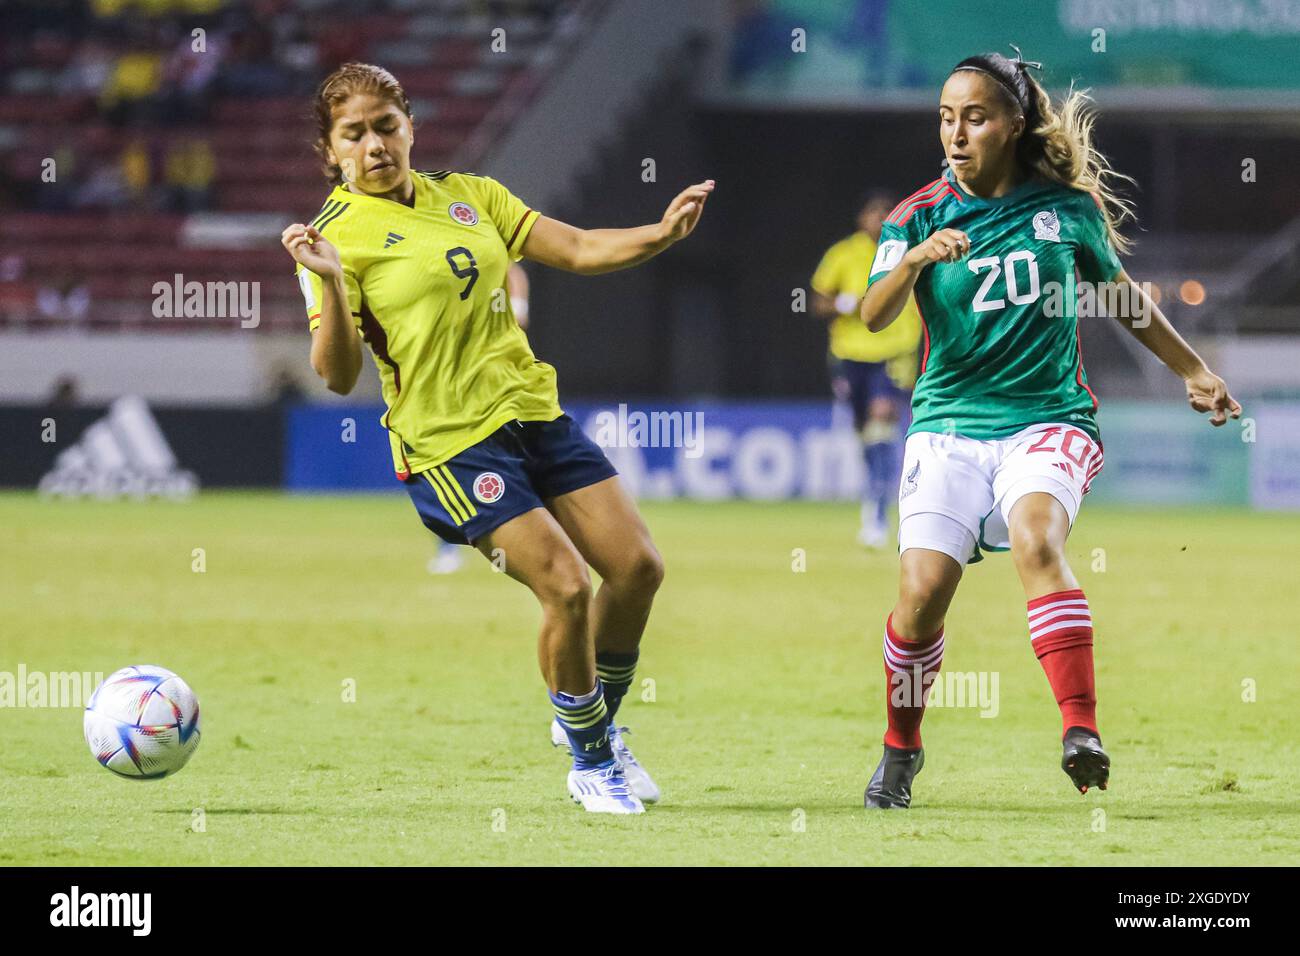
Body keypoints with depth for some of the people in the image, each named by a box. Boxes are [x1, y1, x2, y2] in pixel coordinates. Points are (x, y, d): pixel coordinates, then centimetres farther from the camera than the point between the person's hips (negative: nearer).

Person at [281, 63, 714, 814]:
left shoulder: (468, 196, 11)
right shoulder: (339, 235, -6)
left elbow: (578, 250, 12)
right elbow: (339, 376, -14)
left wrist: (662, 234, -3)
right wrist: (329, 285, -29)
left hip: (534, 412, 6)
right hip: (452, 440, -6)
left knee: (637, 564, 1)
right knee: (566, 587, -16)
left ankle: (597, 720, 26)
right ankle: (591, 762, 6)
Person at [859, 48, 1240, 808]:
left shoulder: (1068, 206, 4)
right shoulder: (921, 216, 0)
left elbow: (1121, 291, 22)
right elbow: (873, 316, -15)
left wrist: (1193, 369, 28)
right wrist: (914, 259, -35)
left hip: (1048, 419, -1)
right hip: (949, 424, 1)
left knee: (1036, 538, -31)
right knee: (923, 591, -13)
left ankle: (1082, 731, -40)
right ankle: (901, 748, 13)